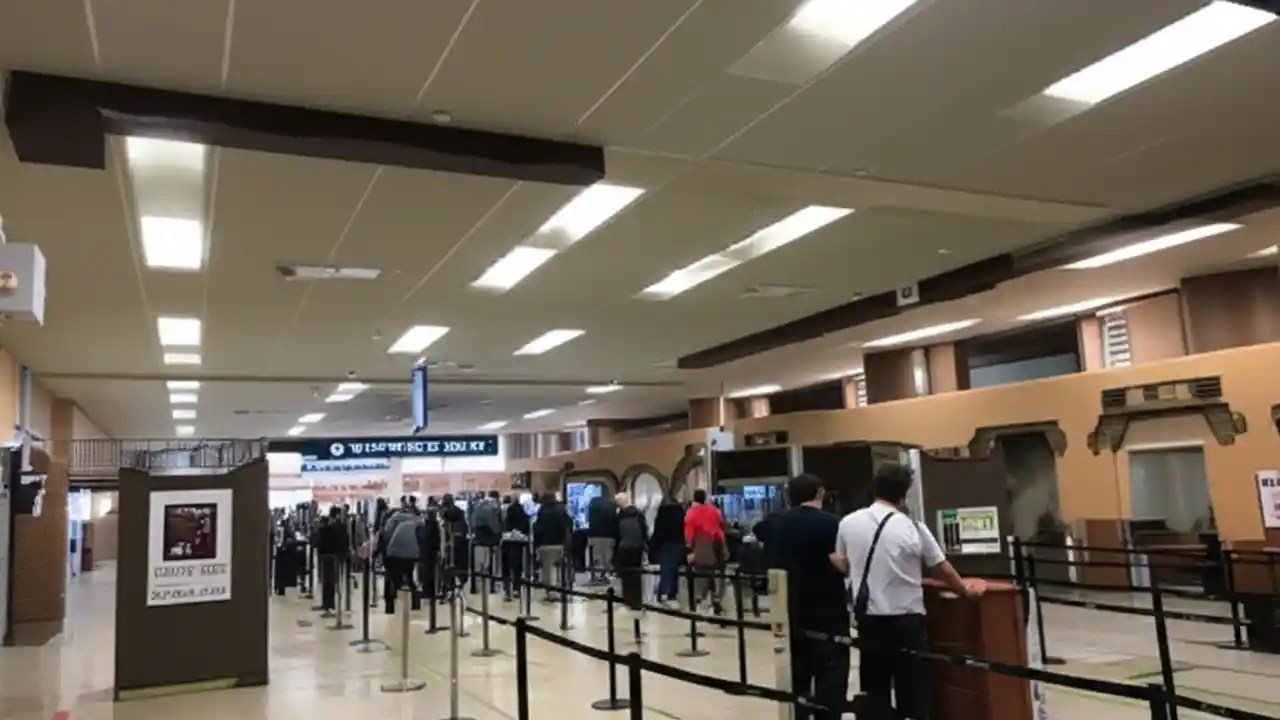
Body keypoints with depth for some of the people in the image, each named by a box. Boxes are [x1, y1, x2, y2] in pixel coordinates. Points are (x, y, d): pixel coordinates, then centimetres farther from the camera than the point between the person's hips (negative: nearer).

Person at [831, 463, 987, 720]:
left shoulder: (848, 523, -3)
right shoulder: (913, 528, -10)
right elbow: (942, 569, 4)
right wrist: (966, 589, 23)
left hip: (868, 619, 3)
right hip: (906, 621, -3)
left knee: (875, 693, 14)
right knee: (913, 694, 5)